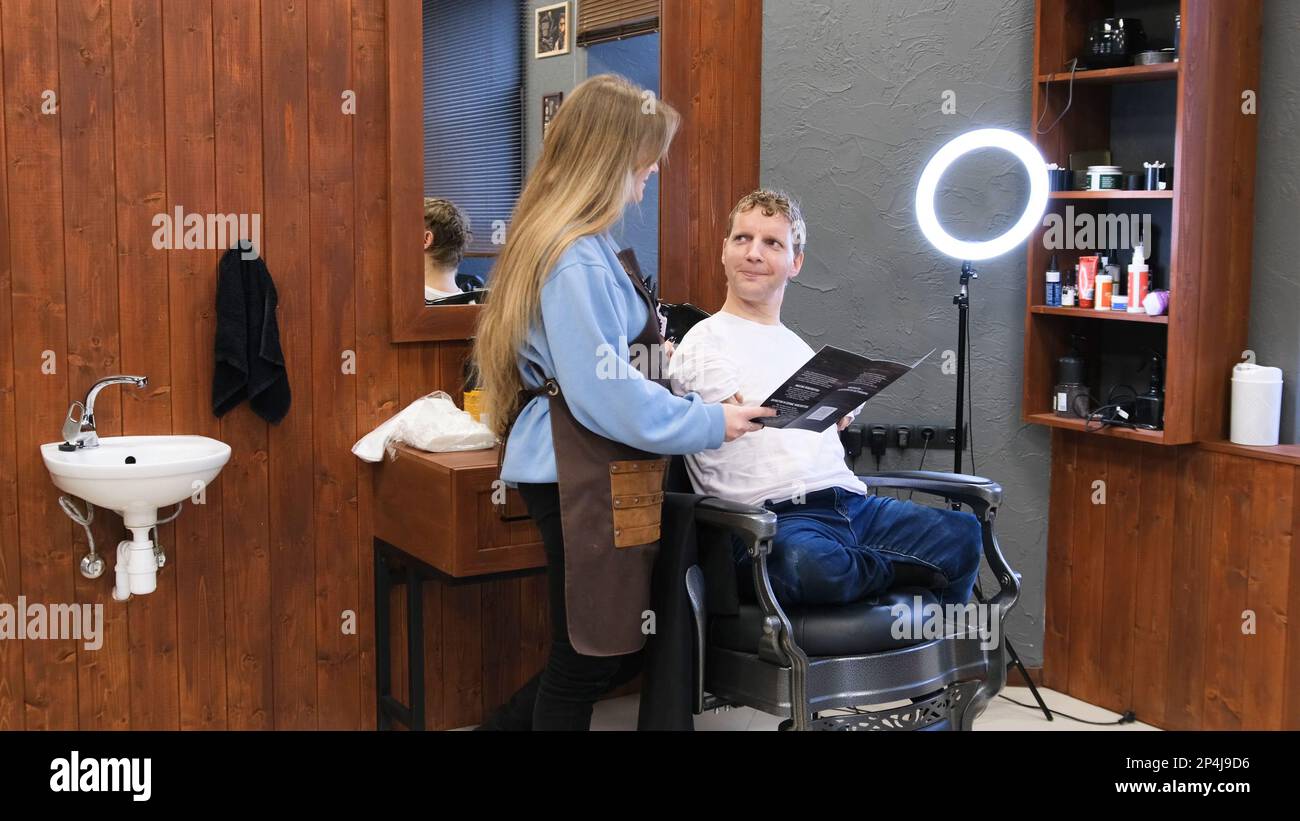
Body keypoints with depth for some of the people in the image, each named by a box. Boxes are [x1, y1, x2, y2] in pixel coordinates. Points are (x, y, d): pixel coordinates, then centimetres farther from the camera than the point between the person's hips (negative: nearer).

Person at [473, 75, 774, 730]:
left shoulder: (565, 244, 12)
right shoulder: (577, 262, -19)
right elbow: (607, 396, -22)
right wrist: (710, 425, -11)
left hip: (589, 474, 10)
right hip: (581, 477, -10)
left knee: (619, 651, 17)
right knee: (586, 660, 4)